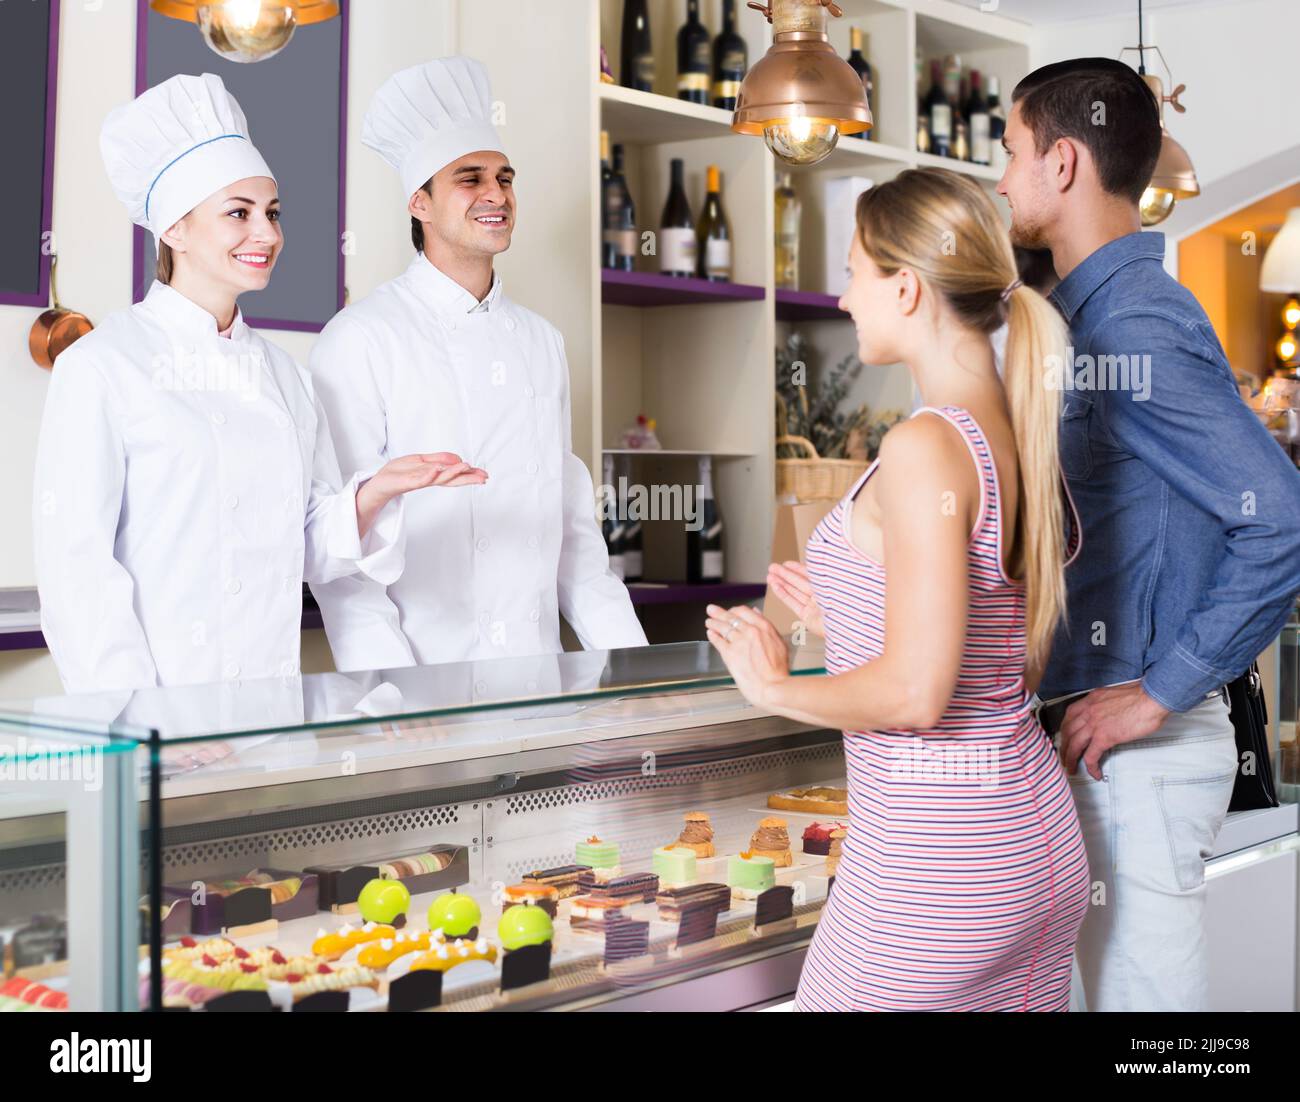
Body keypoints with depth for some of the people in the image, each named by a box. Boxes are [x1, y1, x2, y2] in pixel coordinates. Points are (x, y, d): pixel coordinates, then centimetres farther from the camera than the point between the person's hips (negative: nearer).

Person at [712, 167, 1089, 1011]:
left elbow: (915, 691, -23)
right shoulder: (1022, 437, 7)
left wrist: (776, 687, -6)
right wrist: (843, 625, 21)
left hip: (935, 853, -9)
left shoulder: (927, 446, -19)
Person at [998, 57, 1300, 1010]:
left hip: (1141, 747, -10)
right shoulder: (1097, 315, 15)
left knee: (1143, 991, -2)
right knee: (1116, 978, 17)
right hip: (1099, 727, 10)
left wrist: (1157, 697, -22)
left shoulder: (1138, 326, -17)